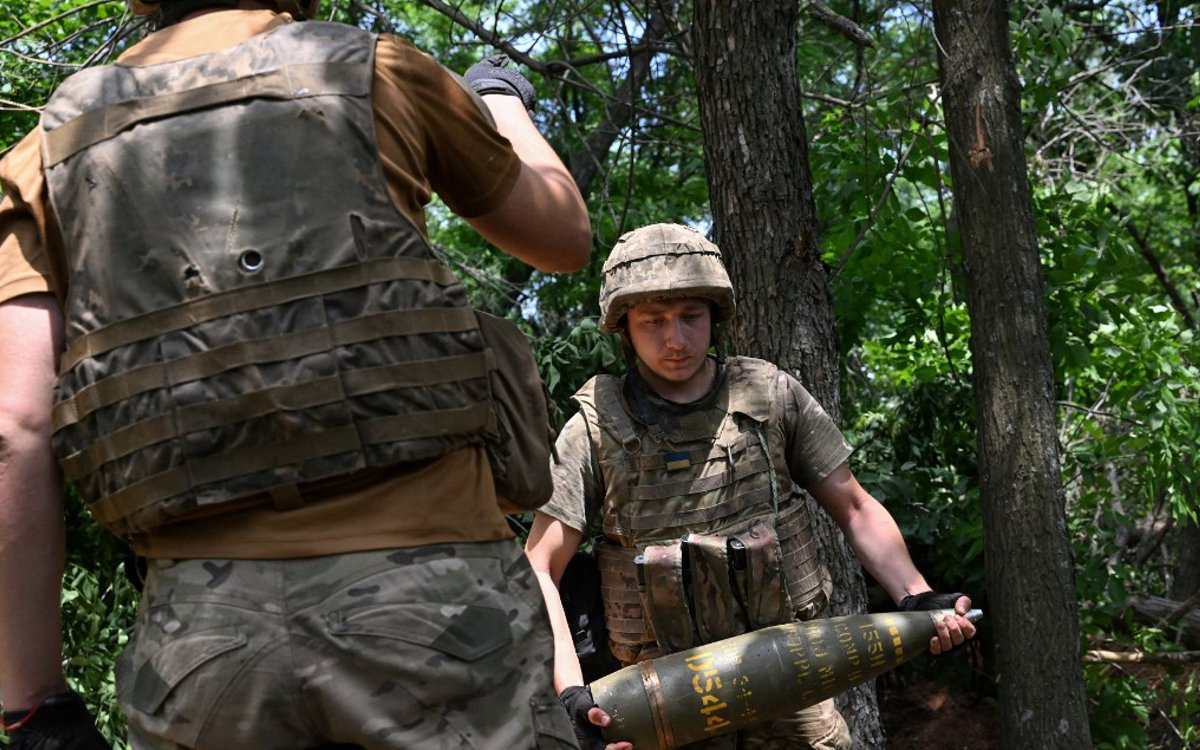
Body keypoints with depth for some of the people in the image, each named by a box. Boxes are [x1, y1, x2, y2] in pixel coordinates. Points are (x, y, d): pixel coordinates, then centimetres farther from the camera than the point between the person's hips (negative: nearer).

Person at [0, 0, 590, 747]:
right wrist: (504, 101, 41)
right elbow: (566, 239, 22)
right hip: (423, 587, -2)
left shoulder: (60, 143, 13)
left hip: (203, 623, 3)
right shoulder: (377, 70, 8)